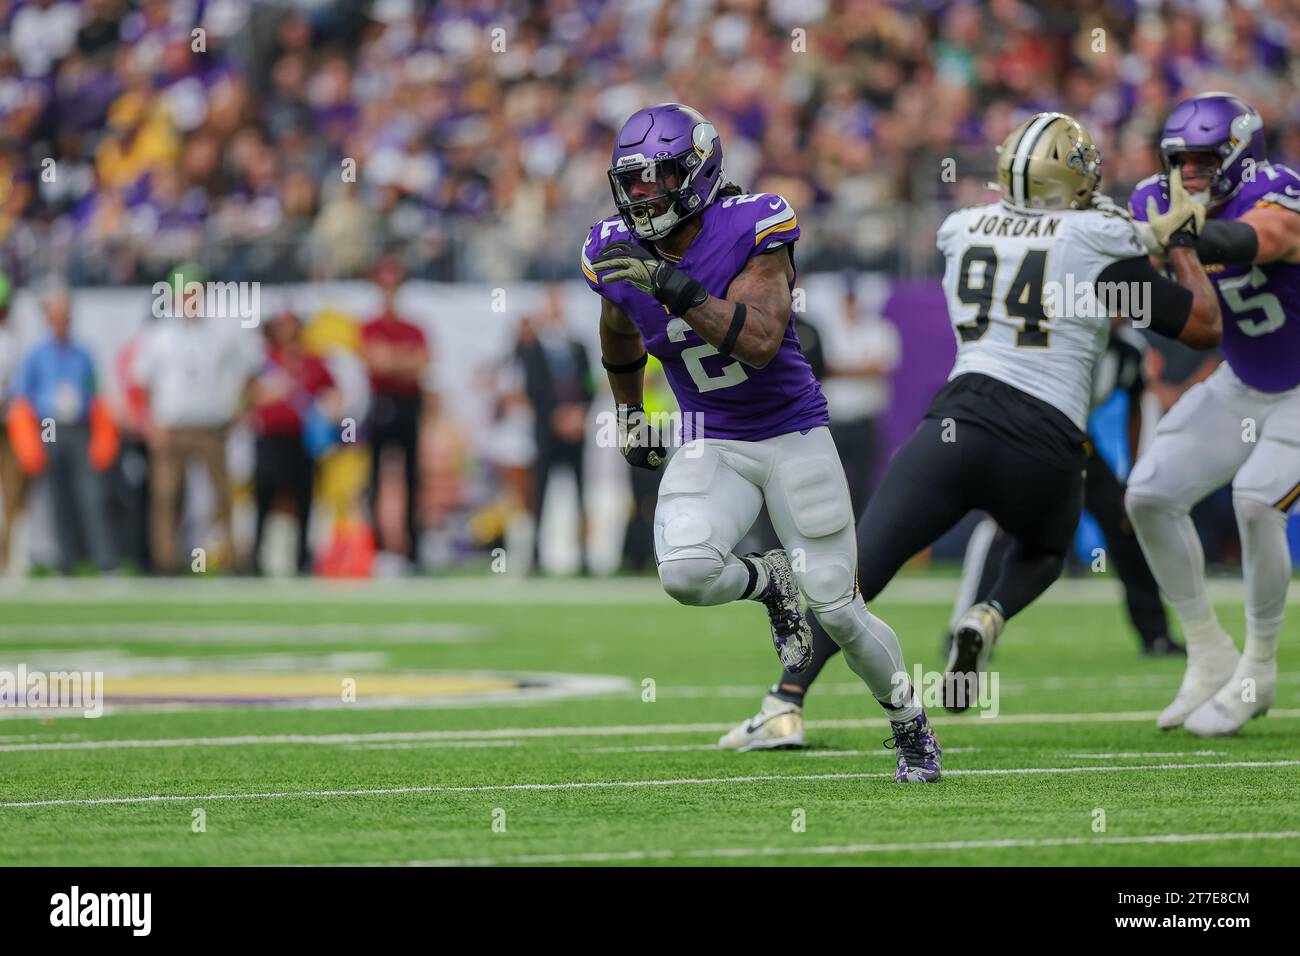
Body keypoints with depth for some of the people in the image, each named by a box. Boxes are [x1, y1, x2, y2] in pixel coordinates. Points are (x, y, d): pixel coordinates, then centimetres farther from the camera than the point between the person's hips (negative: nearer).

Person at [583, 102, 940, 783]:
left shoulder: (750, 230, -19)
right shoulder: (620, 255, -6)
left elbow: (762, 342, -32)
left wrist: (677, 290, -40)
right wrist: (630, 414, 24)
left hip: (794, 435, -3)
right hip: (709, 443, 3)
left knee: (837, 611, -2)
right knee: (684, 573, -26)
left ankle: (910, 727, 26)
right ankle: (769, 584, 9)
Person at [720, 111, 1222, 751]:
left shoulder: (966, 230, 15)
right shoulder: (1100, 247, 3)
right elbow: (1205, 328, 8)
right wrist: (1181, 244, 24)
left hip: (961, 420, 1)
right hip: (1048, 446, -1)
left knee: (857, 565, 0)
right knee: (1044, 549, 31)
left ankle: (785, 706, -15)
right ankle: (989, 617, 0)